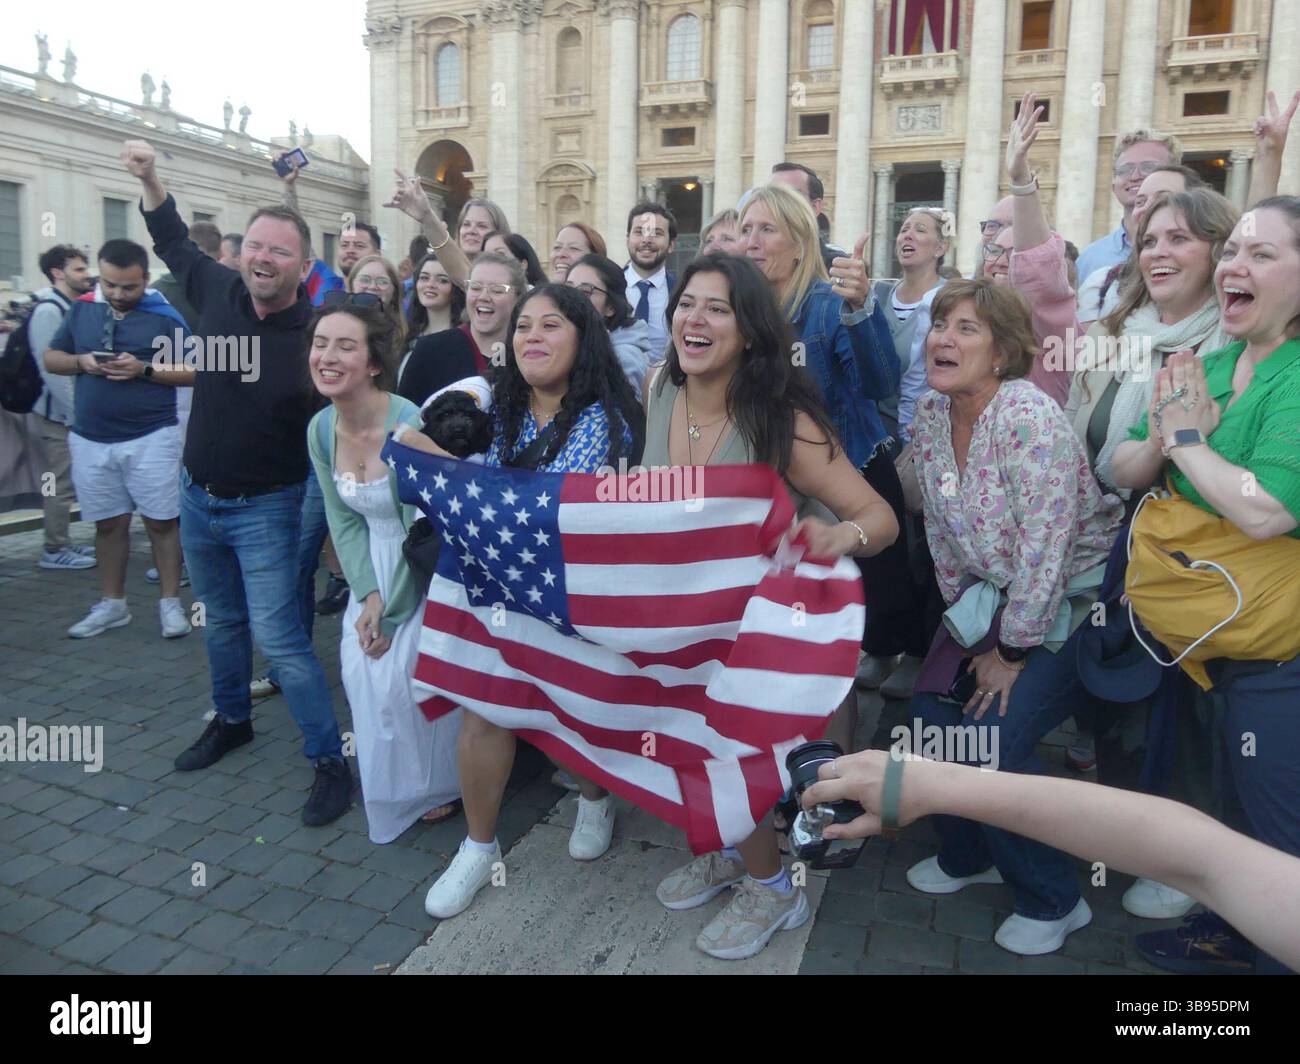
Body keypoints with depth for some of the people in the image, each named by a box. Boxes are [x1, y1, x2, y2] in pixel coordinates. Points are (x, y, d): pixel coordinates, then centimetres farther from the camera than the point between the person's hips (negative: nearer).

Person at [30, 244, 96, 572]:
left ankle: (61, 544, 23)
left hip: (73, 411, 9)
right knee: (61, 484, -3)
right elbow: (50, 368, -21)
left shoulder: (71, 308, 13)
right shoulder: (48, 310, -15)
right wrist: (76, 412, -20)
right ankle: (54, 551, 6)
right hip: (59, 413, -9)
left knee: (64, 481, 14)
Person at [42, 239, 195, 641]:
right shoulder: (82, 309, 8)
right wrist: (81, 362, -7)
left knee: (161, 520, 1)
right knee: (108, 523, 12)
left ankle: (171, 602, 11)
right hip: (91, 439, 4)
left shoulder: (166, 316, -4)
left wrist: (144, 369, -18)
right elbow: (51, 358, 14)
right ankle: (112, 604, 23)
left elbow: (193, 373, -7)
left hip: (151, 438, -4)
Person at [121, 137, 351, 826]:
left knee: (278, 638, -9)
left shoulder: (313, 337, -19)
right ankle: (231, 721, 43)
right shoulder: (219, 292, -4)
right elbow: (175, 245, 19)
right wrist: (149, 179, 10)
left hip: (265, 509, -6)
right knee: (222, 622, 22)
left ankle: (330, 762, 4)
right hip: (197, 497, 6)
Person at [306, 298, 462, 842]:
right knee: (360, 668, 4)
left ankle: (433, 787, 22)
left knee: (403, 670, -5)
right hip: (374, 568, 6)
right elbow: (344, 521, 1)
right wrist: (368, 595, -10)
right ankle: (386, 782, 30)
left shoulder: (409, 425, -27)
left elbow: (423, 533, -23)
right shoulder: (321, 428, -6)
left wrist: (392, 613, -15)